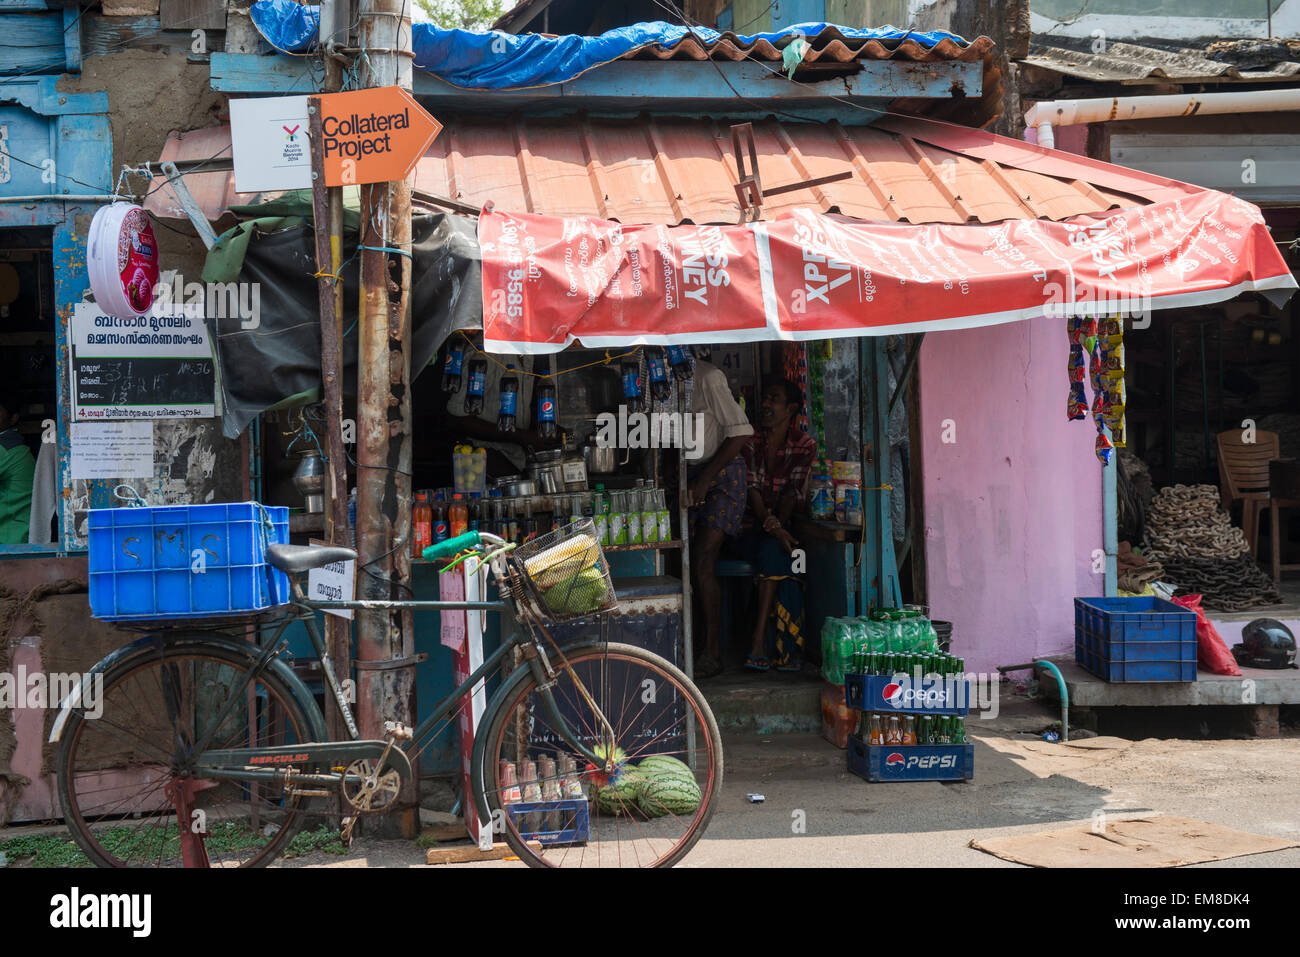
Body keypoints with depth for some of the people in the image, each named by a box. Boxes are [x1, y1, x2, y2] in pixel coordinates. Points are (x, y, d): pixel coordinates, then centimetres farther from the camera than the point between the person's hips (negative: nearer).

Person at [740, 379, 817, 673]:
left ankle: (760, 641, -34)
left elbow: (794, 493, -7)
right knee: (778, 553, -30)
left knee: (772, 550, -33)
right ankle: (784, 648, -28)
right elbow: (751, 488, -7)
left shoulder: (804, 445, 4)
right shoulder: (751, 439, 4)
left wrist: (777, 523, -26)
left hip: (786, 524, 0)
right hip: (751, 527, 0)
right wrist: (769, 523, -24)